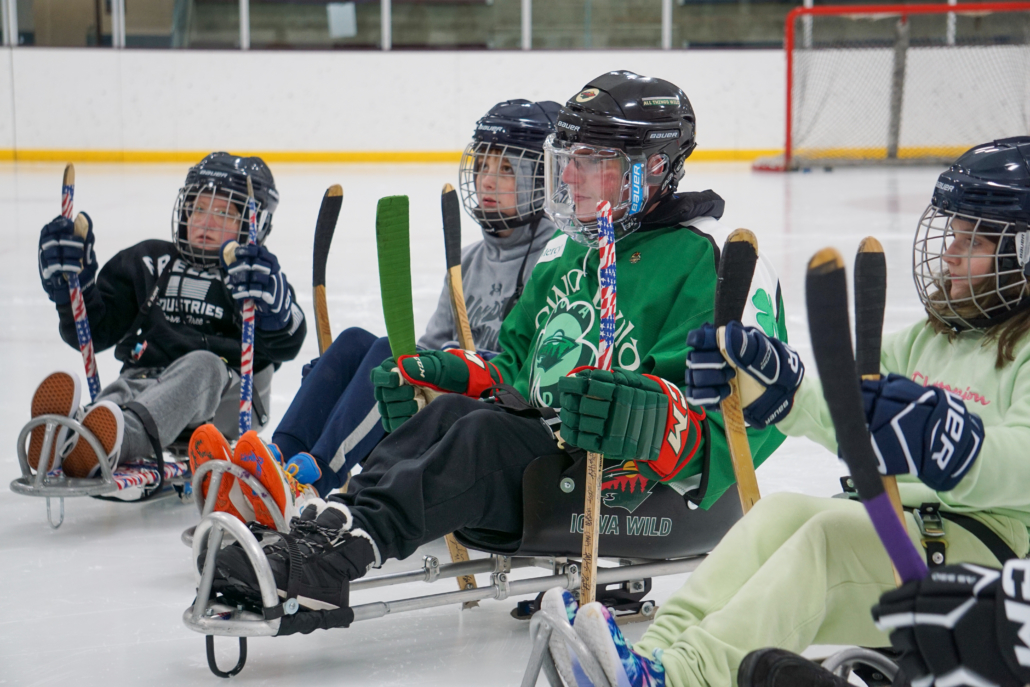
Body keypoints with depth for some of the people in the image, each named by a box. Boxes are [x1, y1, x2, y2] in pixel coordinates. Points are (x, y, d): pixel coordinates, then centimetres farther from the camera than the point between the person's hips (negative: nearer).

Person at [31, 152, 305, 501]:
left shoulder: (258, 275, 12)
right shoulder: (148, 262, 22)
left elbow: (285, 345, -6)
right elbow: (94, 331, 20)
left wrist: (268, 304, -27)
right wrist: (71, 285, 2)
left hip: (226, 398, -2)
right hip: (147, 380, 3)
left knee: (201, 366, -36)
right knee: (125, 388, -32)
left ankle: (120, 439, -67)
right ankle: (64, 436, -71)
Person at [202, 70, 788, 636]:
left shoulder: (708, 257, -9)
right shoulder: (567, 252, 20)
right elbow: (515, 362, 27)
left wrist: (653, 418, -39)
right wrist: (448, 374, 6)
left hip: (652, 488, -8)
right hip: (550, 443, 8)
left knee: (486, 436, -30)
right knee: (452, 409, -20)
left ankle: (338, 552, -47)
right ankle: (330, 521, -39)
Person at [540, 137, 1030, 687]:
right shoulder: (926, 341, 21)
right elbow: (843, 418, 18)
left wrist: (938, 438, -44)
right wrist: (767, 379, 2)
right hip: (898, 530, 7)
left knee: (835, 531, -30)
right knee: (784, 510, -19)